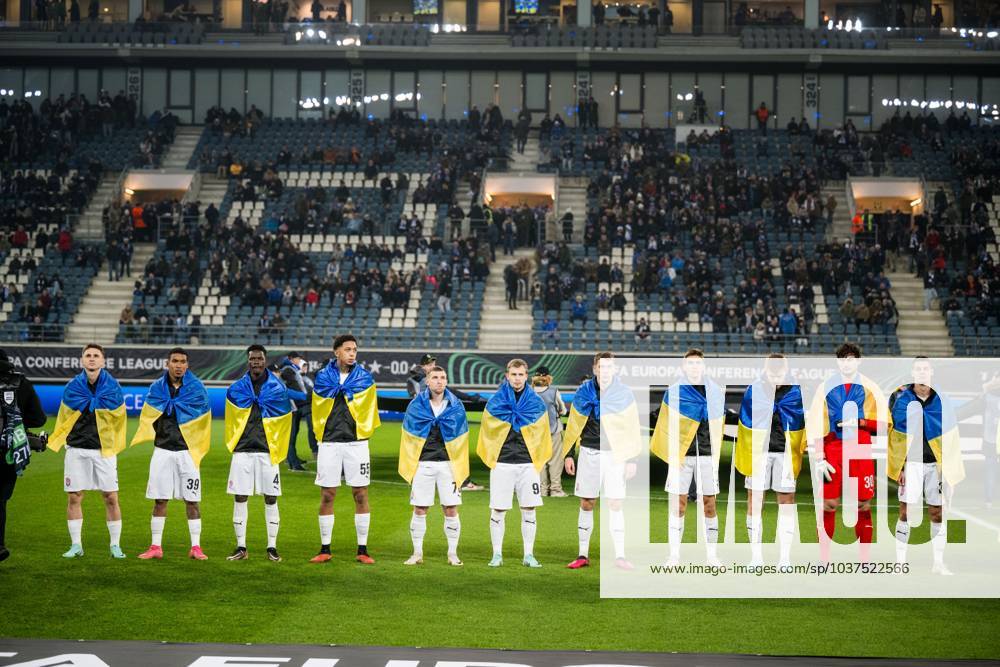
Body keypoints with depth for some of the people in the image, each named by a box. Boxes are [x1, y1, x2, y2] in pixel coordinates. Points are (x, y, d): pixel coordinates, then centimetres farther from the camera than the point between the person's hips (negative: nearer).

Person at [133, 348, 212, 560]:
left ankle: (196, 547, 6)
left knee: (191, 501, 0)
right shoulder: (157, 388, 6)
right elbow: (147, 416, 12)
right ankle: (156, 547, 12)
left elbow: (201, 417, -4)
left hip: (187, 451, -2)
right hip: (163, 450, 2)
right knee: (159, 500, 5)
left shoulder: (196, 388, 0)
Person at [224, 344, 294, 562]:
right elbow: (231, 421, 13)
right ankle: (241, 548, 10)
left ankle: (272, 548, 8)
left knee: (271, 499, 1)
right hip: (243, 452, 1)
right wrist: (234, 445, 9)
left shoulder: (278, 388, 3)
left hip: (268, 452, -1)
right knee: (240, 499, 2)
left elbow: (284, 422, 8)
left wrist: (278, 451, 6)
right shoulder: (236, 389, 5)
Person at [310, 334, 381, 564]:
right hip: (329, 444, 0)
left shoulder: (364, 377, 3)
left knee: (361, 495, 1)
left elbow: (367, 410, 6)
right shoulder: (323, 376, 5)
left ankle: (362, 550, 8)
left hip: (356, 443, 0)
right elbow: (318, 409, 11)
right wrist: (322, 435, 9)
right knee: (327, 496, 3)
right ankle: (325, 549, 12)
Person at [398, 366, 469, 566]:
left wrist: (460, 468, 3)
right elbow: (408, 437, 6)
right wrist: (409, 467, 2)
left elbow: (460, 438, 7)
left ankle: (453, 554, 10)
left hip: (449, 464, 0)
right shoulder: (416, 405, 2)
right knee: (419, 509, 3)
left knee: (451, 510, 0)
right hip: (422, 464, 0)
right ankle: (417, 553, 13)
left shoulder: (456, 406, 4)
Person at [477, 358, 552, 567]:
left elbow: (542, 434, 10)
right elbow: (487, 433, 7)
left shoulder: (536, 403, 5)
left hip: (528, 464, 1)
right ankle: (497, 555, 10)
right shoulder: (495, 402, 2)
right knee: (498, 511, 1)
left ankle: (529, 555, 10)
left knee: (529, 510, 2)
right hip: (502, 464, -1)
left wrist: (538, 461, 5)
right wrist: (492, 459, 4)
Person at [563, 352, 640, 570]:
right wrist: (568, 454, 8)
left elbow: (632, 429, 1)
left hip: (615, 455, -2)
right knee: (586, 505, 5)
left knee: (616, 506, -5)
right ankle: (583, 555, 13)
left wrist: (631, 460, -3)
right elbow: (573, 424, 10)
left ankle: (620, 556, -1)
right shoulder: (584, 392, 3)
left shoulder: (624, 395, -2)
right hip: (588, 453, 2)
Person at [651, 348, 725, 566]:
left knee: (709, 505, 2)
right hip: (682, 456, -1)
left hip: (706, 456, 1)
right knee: (678, 505, -2)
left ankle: (712, 555, 9)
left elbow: (717, 429, 9)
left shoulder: (714, 391, 7)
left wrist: (715, 459, 5)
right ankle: (675, 555, 3)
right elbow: (670, 428, 2)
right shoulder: (674, 391, 3)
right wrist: (674, 456, -7)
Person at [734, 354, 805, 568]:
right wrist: (744, 457, 4)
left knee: (787, 500, 0)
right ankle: (755, 555, 5)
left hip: (785, 452, 0)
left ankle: (785, 556, 5)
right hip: (758, 451, 0)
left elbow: (800, 425, 8)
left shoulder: (795, 392, 1)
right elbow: (745, 425, 5)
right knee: (755, 498, -1)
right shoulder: (753, 390, 0)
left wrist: (798, 456, 6)